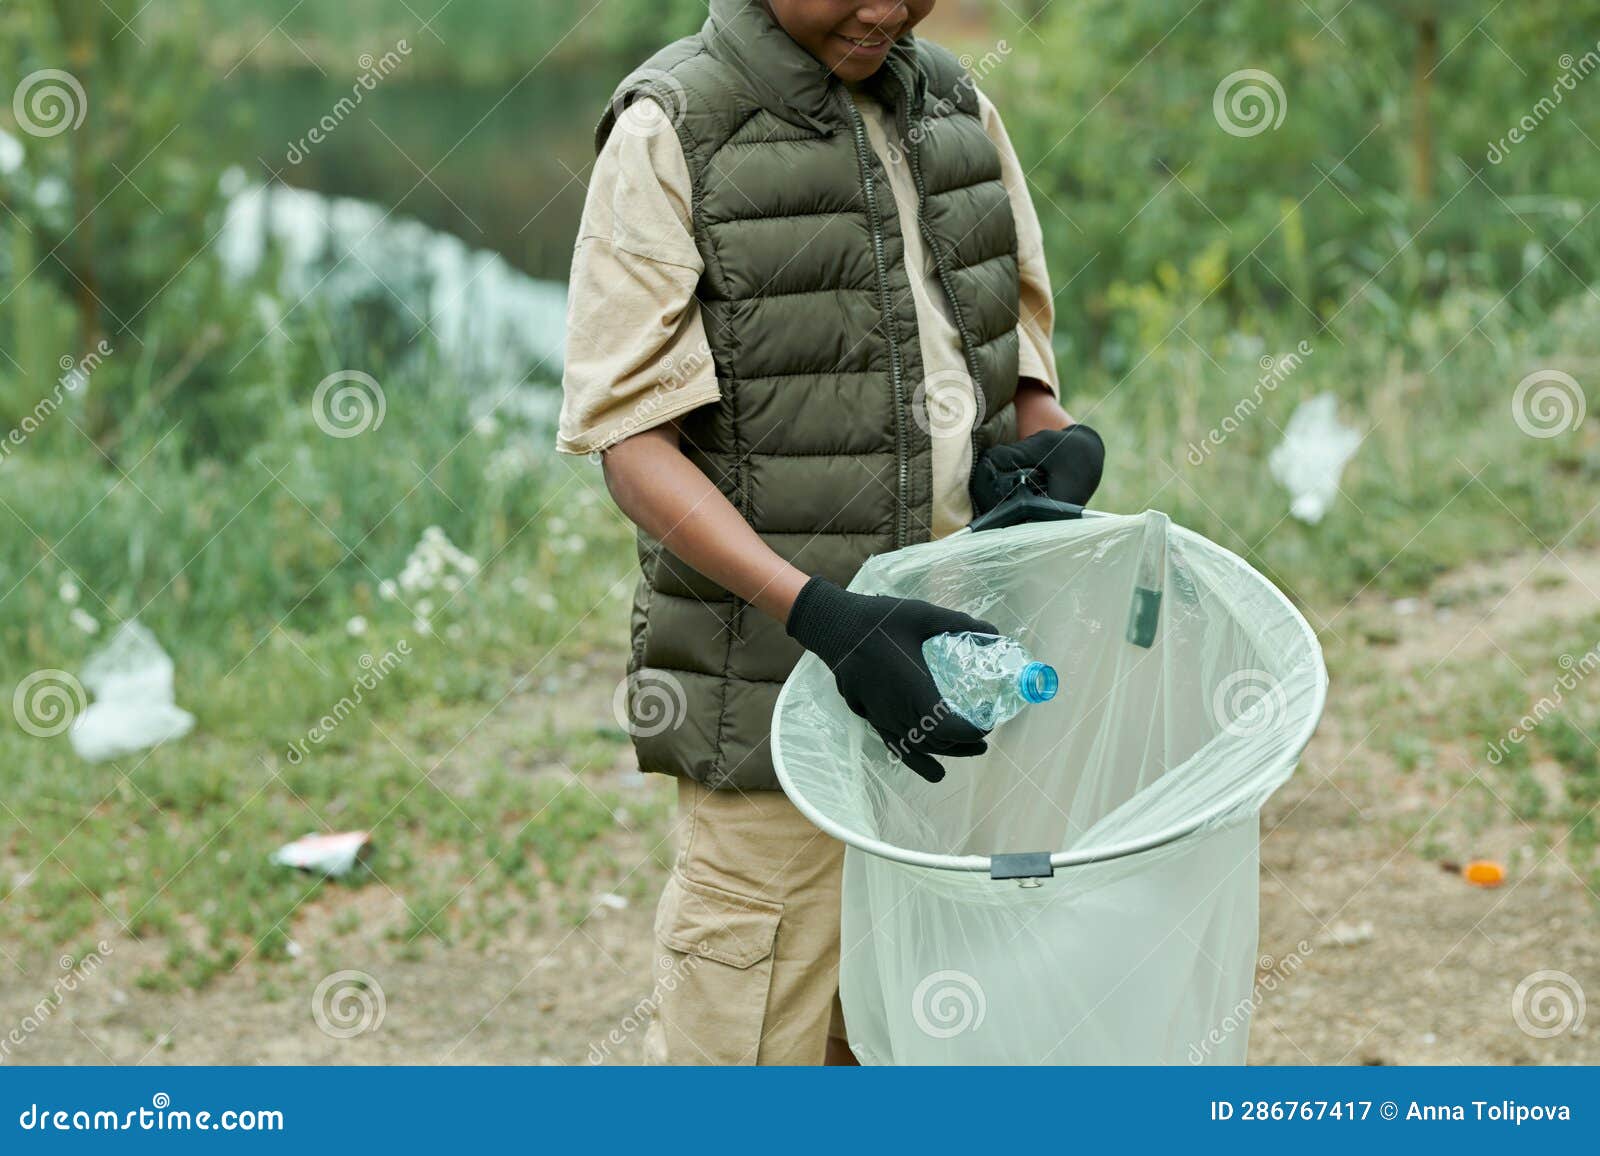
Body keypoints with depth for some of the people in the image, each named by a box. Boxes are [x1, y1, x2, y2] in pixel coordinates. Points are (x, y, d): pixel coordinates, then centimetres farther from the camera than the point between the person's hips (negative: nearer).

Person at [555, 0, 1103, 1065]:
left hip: (954, 682, 6)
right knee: (746, 1051, -4)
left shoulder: (956, 107, 11)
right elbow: (634, 442, -12)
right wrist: (822, 614, -26)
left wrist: (1054, 445, -5)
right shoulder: (671, 131, -7)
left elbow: (1023, 356, 20)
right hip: (782, 693, -6)